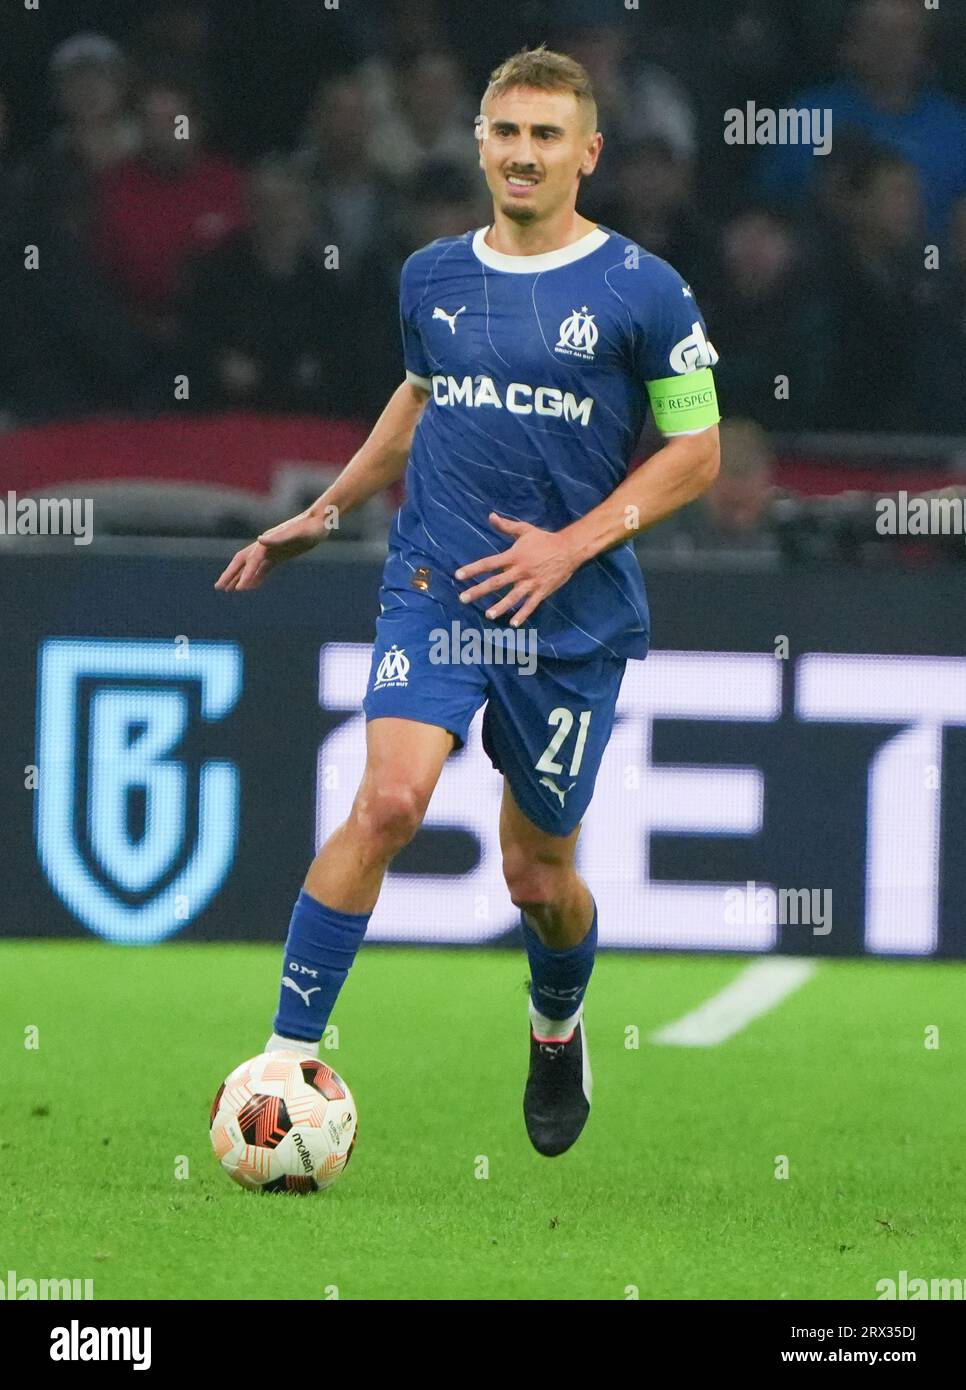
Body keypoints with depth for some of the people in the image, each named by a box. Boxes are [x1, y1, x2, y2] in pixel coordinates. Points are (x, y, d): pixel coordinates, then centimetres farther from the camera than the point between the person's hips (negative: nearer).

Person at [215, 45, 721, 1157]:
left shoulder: (642, 292, -5)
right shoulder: (431, 277, 6)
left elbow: (695, 451, -2)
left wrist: (574, 543, -13)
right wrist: (324, 513, 26)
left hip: (574, 618, -1)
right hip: (433, 594, 1)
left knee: (537, 872, 9)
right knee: (387, 802, -22)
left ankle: (558, 1034, 42)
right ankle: (287, 1054, -19)